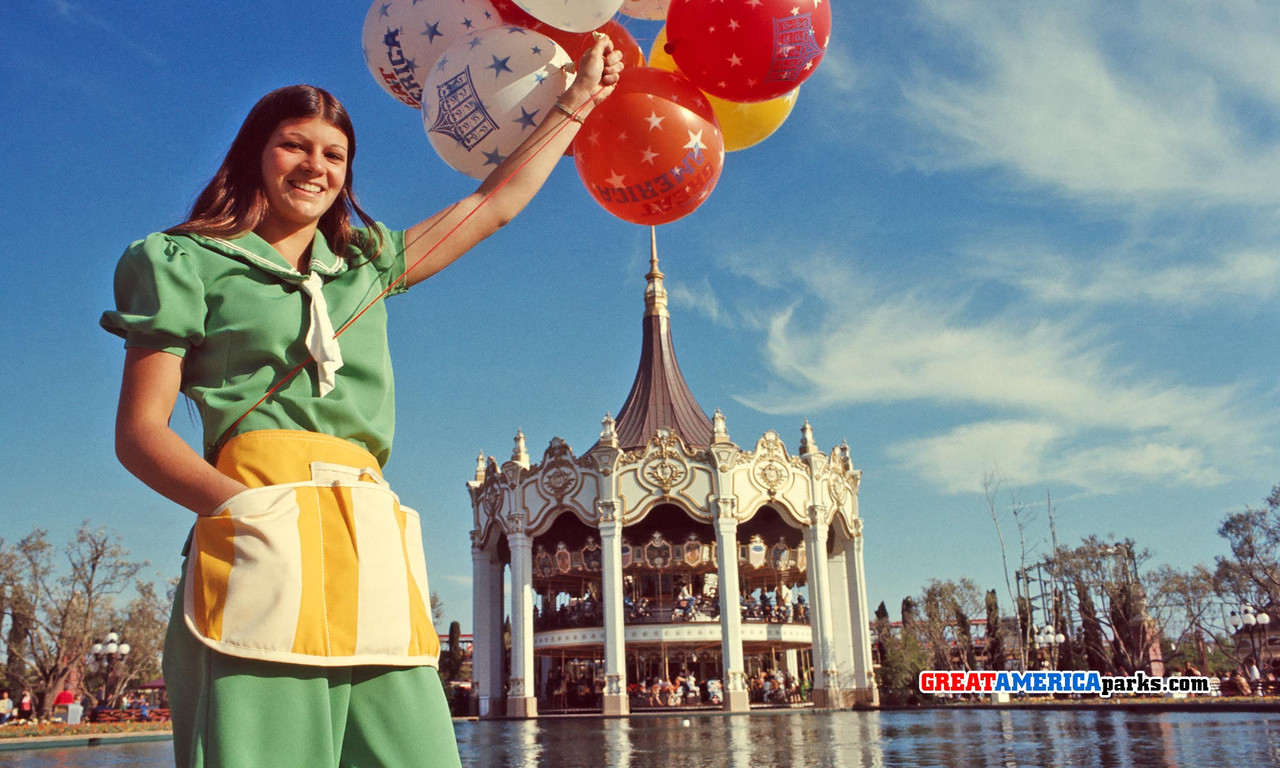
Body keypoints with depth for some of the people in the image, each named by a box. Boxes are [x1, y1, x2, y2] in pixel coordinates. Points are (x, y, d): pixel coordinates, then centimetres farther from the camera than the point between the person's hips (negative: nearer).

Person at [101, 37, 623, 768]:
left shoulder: (366, 263, 26)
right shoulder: (190, 262, 12)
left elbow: (495, 203, 33)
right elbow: (139, 431, 4)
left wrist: (578, 100, 38)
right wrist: (244, 506, -14)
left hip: (371, 544, 5)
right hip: (267, 543, -4)